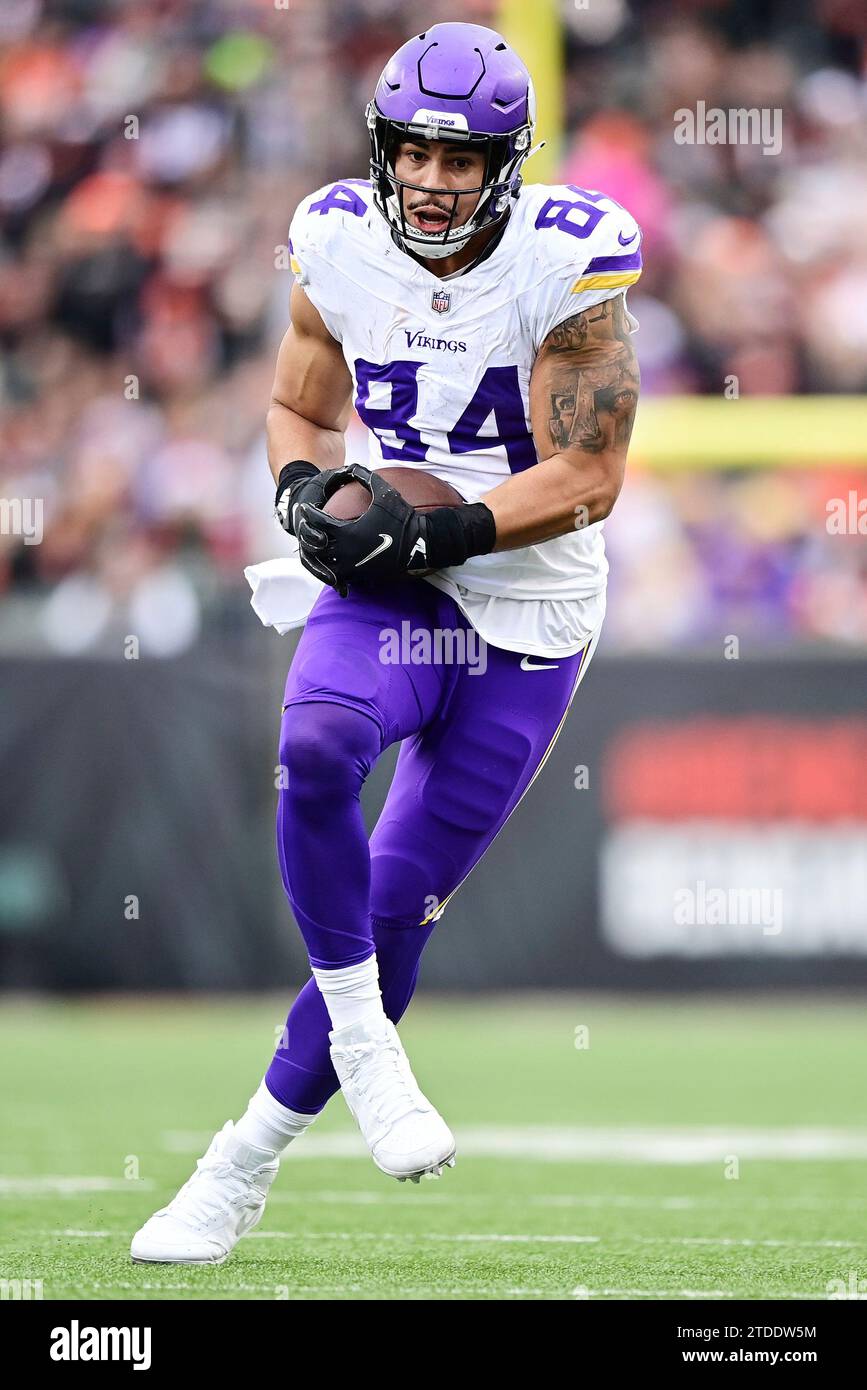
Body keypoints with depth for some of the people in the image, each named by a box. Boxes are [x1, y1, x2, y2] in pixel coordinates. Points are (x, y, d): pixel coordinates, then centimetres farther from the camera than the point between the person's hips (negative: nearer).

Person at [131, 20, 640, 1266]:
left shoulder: (567, 266, -15)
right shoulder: (343, 249, -3)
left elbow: (587, 478, -14)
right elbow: (298, 411, 13)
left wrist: (436, 531, -25)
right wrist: (307, 491, -10)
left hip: (524, 616, -2)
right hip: (384, 586, 2)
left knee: (401, 903, -1)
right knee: (316, 749, -32)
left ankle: (247, 1161, 10)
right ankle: (361, 1042, -17)